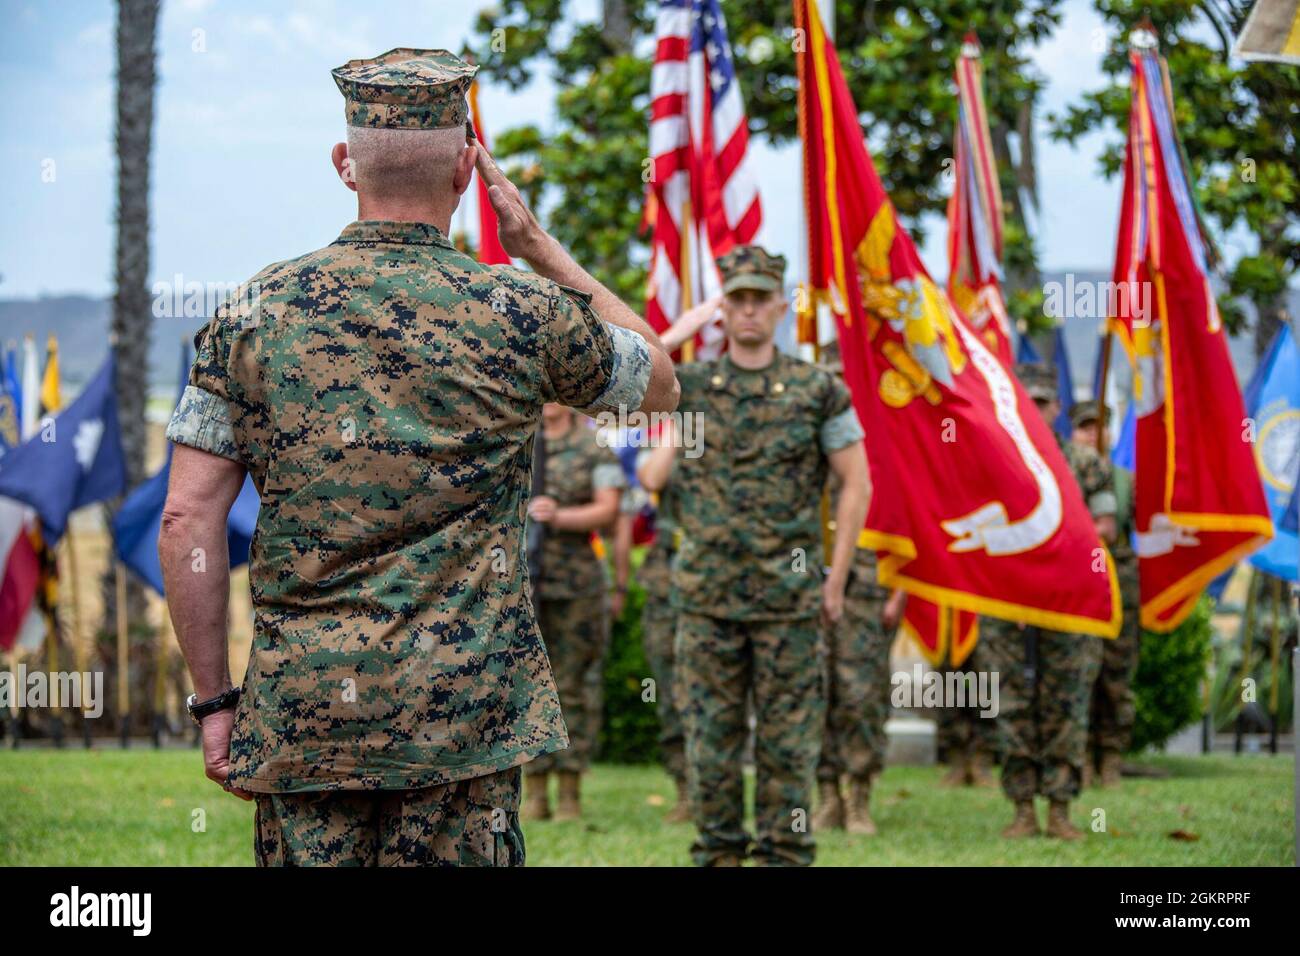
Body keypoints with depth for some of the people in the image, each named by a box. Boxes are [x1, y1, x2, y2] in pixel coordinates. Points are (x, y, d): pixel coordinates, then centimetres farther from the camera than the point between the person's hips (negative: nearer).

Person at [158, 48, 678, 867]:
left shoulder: (255, 313, 1)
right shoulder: (521, 314, -3)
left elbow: (189, 520, -2)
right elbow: (661, 383, 17)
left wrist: (215, 700, 5)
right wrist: (540, 246, 19)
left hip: (301, 710, 2)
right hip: (464, 709, -2)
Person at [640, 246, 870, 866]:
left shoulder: (817, 390, 0)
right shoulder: (689, 386, 4)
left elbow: (856, 483, 3)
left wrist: (836, 578, -1)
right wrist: (676, 334, -3)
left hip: (790, 598, -1)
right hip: (707, 597, 2)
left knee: (788, 739, 2)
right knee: (711, 734, 5)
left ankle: (784, 855, 9)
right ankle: (717, 853, 14)